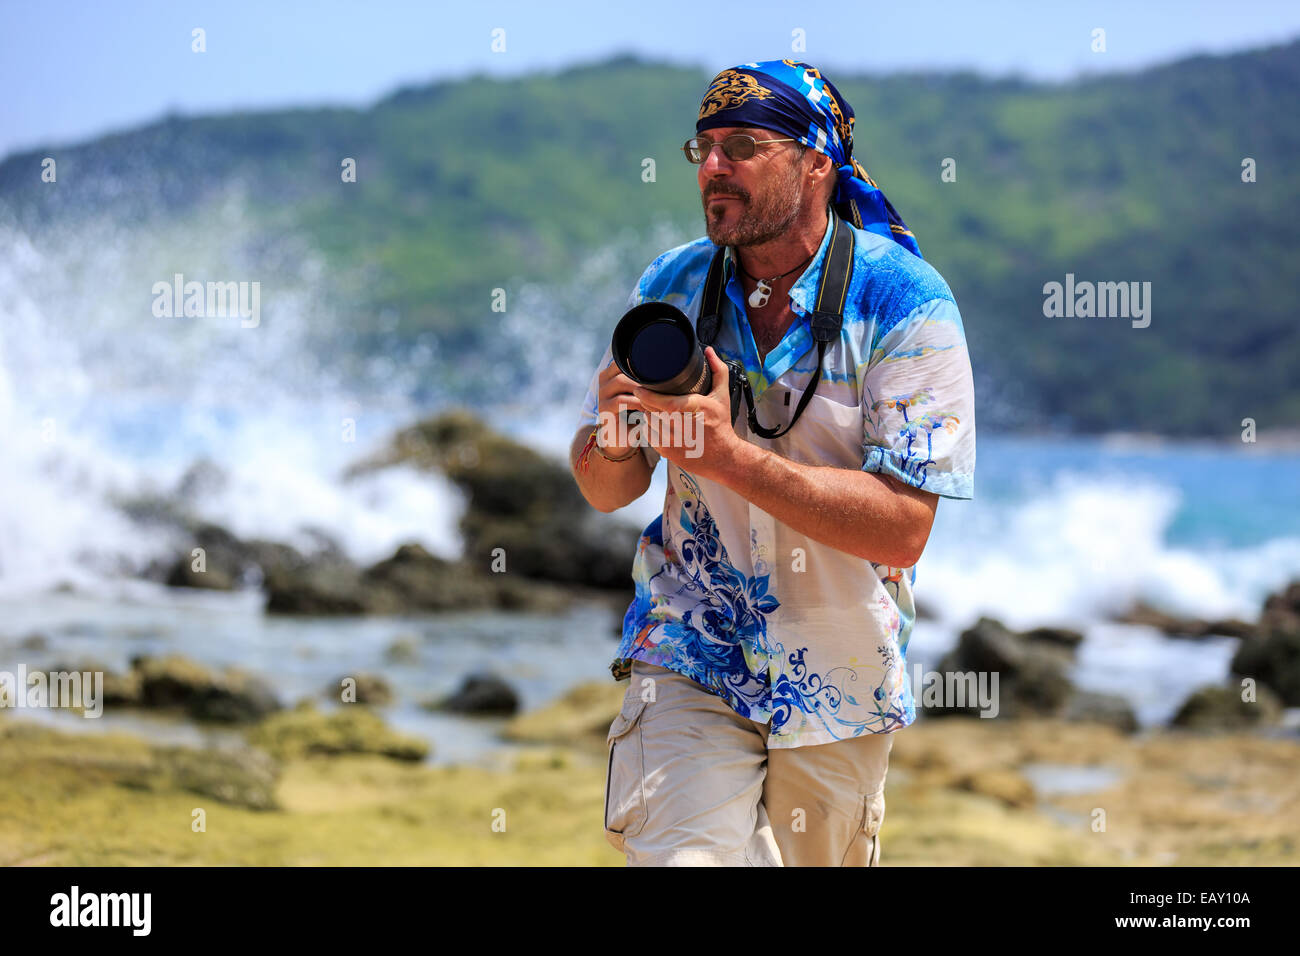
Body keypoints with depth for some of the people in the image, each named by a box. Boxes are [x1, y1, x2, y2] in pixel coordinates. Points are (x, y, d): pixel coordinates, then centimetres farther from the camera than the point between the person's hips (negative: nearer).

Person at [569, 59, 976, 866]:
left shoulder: (906, 303, -14)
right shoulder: (671, 289, -1)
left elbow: (903, 529, -22)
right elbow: (605, 491, 5)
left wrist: (727, 452, -30)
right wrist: (612, 437, -19)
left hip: (839, 679, -1)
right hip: (689, 655, 1)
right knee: (680, 857, -21)